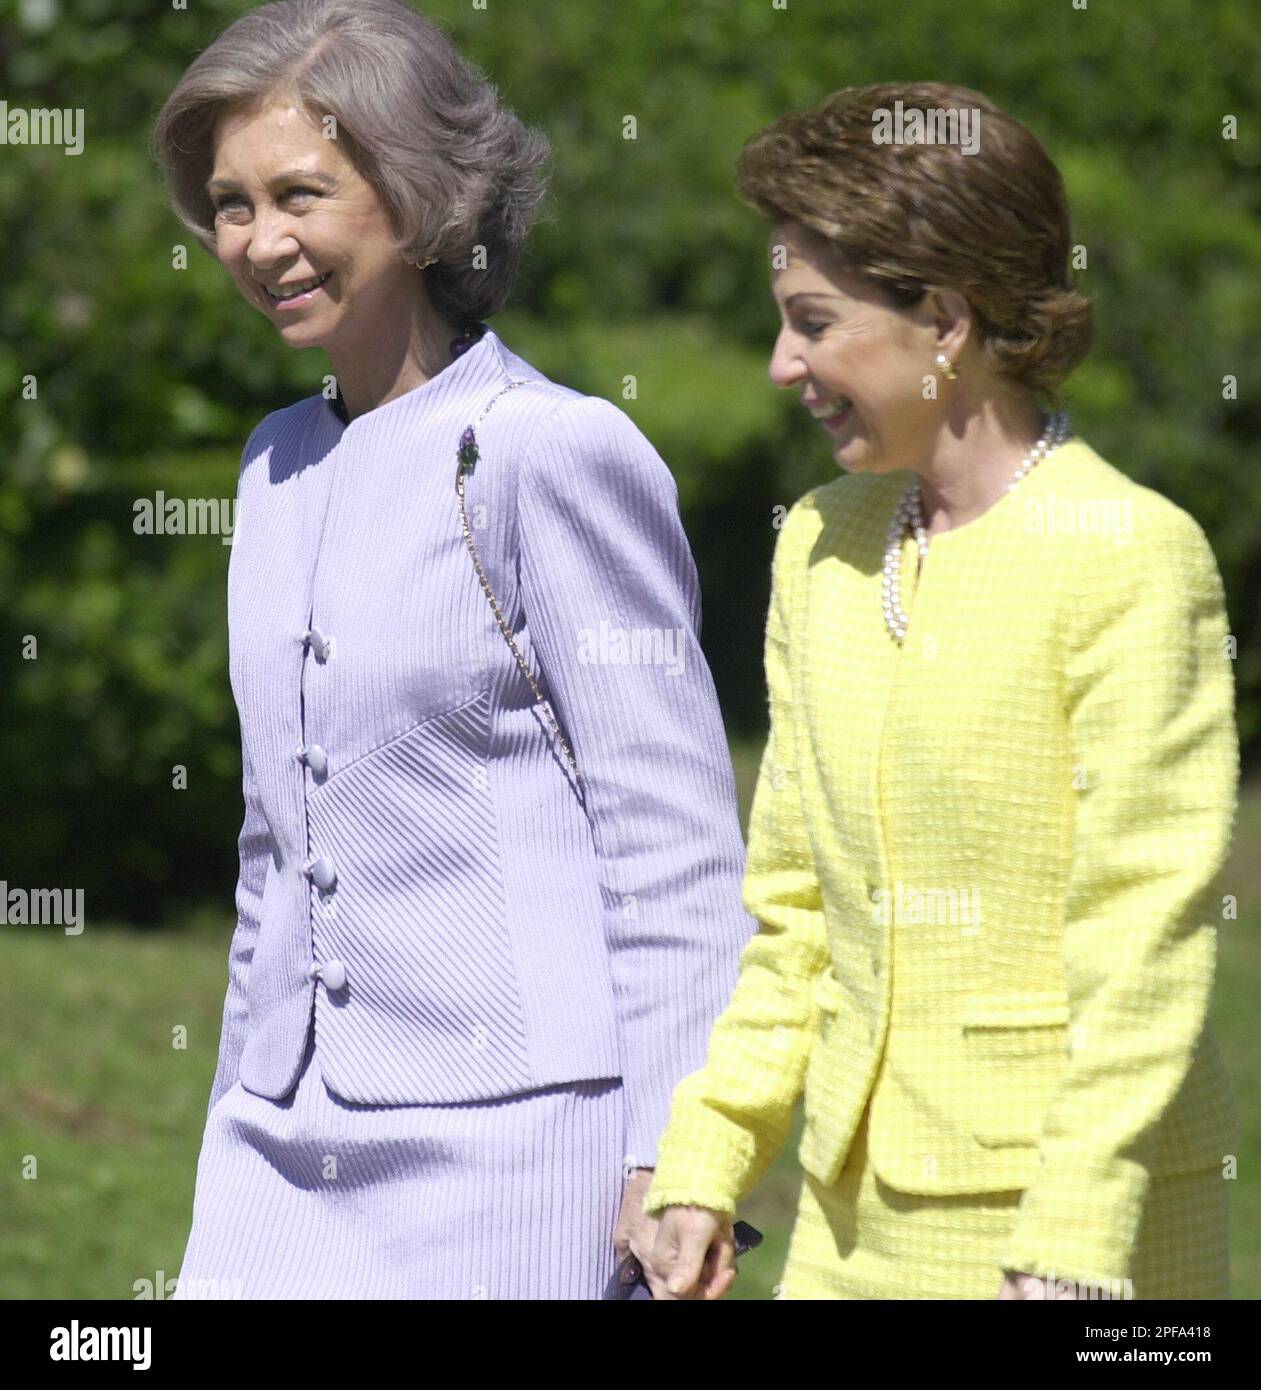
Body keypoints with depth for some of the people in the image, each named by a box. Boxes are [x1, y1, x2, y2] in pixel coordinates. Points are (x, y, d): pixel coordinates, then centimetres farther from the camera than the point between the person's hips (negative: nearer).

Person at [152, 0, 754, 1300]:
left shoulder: (558, 455, -9)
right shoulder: (279, 464, 14)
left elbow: (673, 835, -10)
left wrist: (669, 1156, -14)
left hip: (510, 1142, -7)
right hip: (288, 1141, 7)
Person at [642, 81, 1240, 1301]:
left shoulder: (1129, 558, -11)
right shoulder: (821, 548, 11)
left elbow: (1146, 938, -13)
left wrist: (1071, 1252, -16)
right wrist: (703, 1165, 9)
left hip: (1073, 1211, -6)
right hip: (857, 1214, 6)